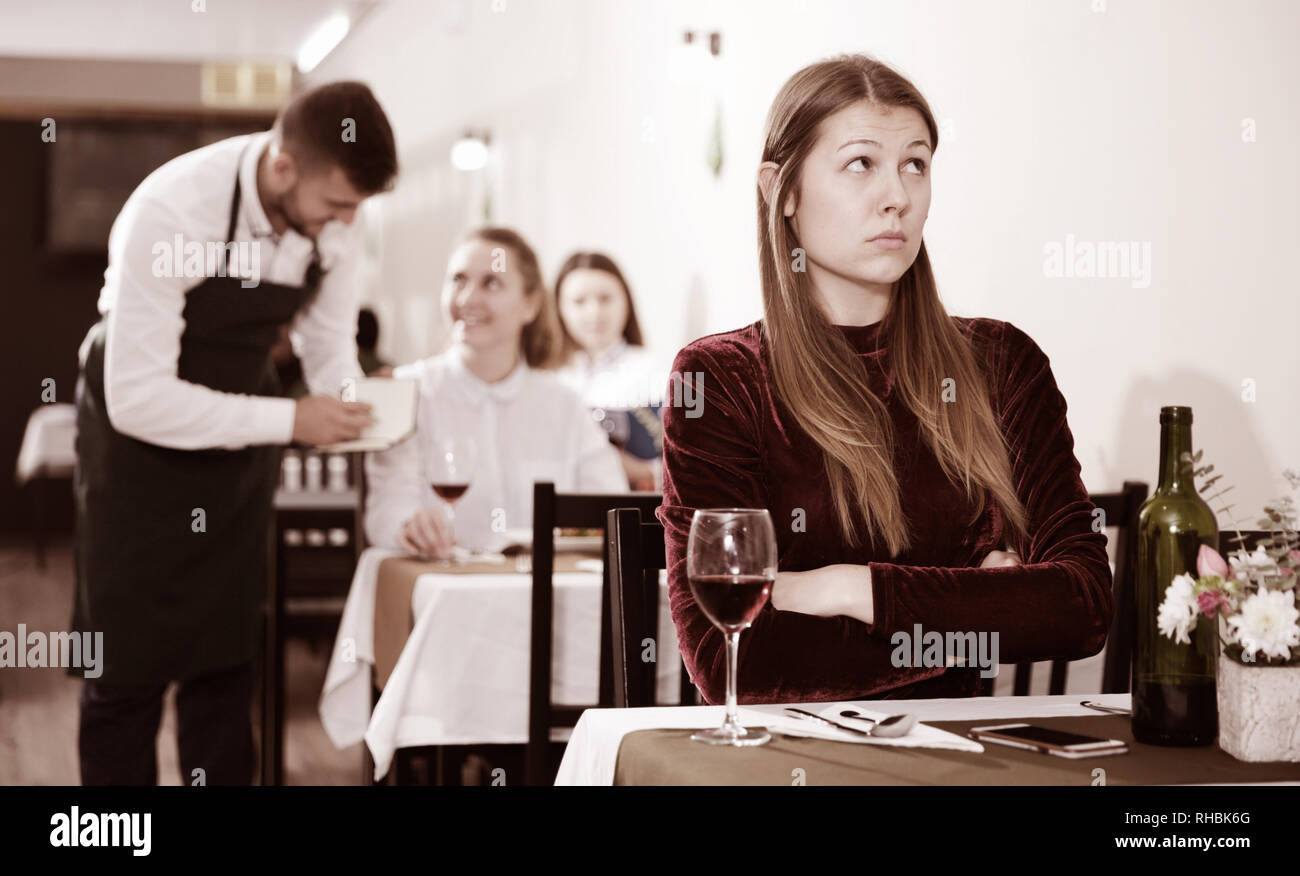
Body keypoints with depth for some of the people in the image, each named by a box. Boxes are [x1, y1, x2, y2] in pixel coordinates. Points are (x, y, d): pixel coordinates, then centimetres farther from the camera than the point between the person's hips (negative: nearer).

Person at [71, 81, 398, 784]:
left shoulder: (332, 223, -15)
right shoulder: (171, 211, -32)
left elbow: (332, 357, 0)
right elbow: (136, 398, -32)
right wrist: (289, 420, -34)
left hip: (242, 425, 5)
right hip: (139, 428, -4)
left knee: (226, 653, 7)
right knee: (130, 665, 1)